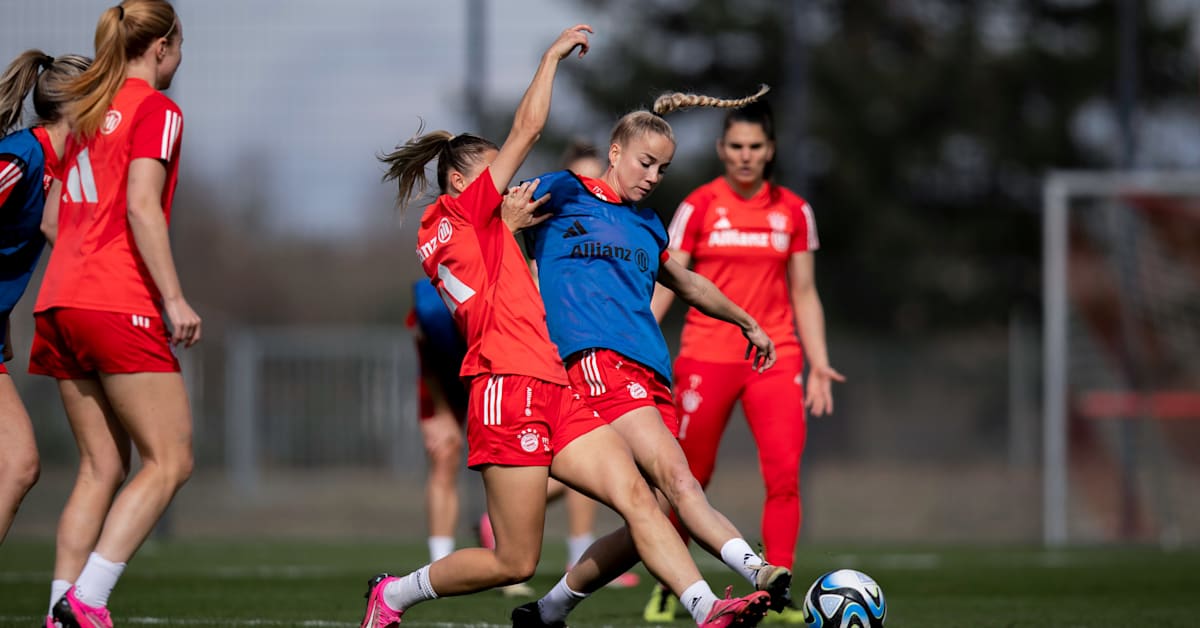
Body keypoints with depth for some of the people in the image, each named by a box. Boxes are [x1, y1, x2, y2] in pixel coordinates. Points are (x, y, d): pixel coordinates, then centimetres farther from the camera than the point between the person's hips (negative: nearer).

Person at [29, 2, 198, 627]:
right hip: (121, 307, -8)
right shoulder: (156, 109, -4)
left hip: (60, 300, 8)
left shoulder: (86, 110, 19)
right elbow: (142, 207, -15)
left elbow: (51, 219, 21)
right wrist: (174, 298, -16)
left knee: (102, 465, 10)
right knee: (169, 460, -5)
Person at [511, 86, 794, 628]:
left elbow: (685, 283, 45)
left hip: (651, 375, 8)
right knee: (677, 479, -26)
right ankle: (758, 572, -44)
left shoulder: (648, 225, 28)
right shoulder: (564, 193, 8)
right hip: (596, 358, -8)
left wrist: (746, 321, 56)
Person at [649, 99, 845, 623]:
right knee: (690, 478, 4)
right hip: (706, 357, -1)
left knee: (784, 474, -14)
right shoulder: (698, 207, 0)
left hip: (774, 358, 1)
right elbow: (665, 284, 0)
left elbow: (804, 294, 12)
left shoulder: (793, 212, 7)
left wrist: (819, 364, 5)